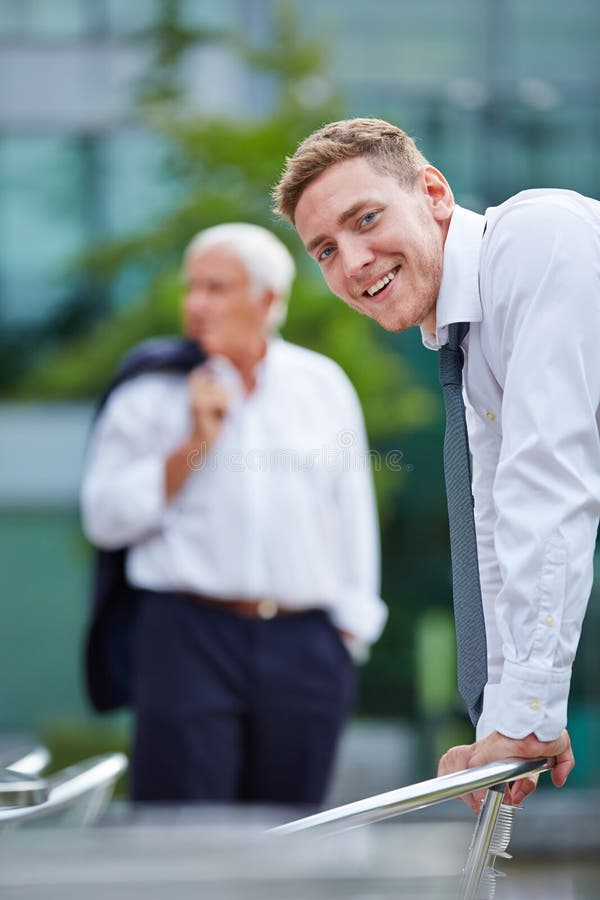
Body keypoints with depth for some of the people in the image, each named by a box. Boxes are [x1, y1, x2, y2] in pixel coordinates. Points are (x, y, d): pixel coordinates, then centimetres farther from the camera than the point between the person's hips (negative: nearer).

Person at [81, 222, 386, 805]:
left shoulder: (323, 385, 12)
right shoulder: (152, 395, 4)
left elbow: (353, 511, 15)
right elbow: (105, 518, 0)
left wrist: (350, 628, 10)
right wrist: (194, 445, -8)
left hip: (306, 648, 3)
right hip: (191, 636, -2)